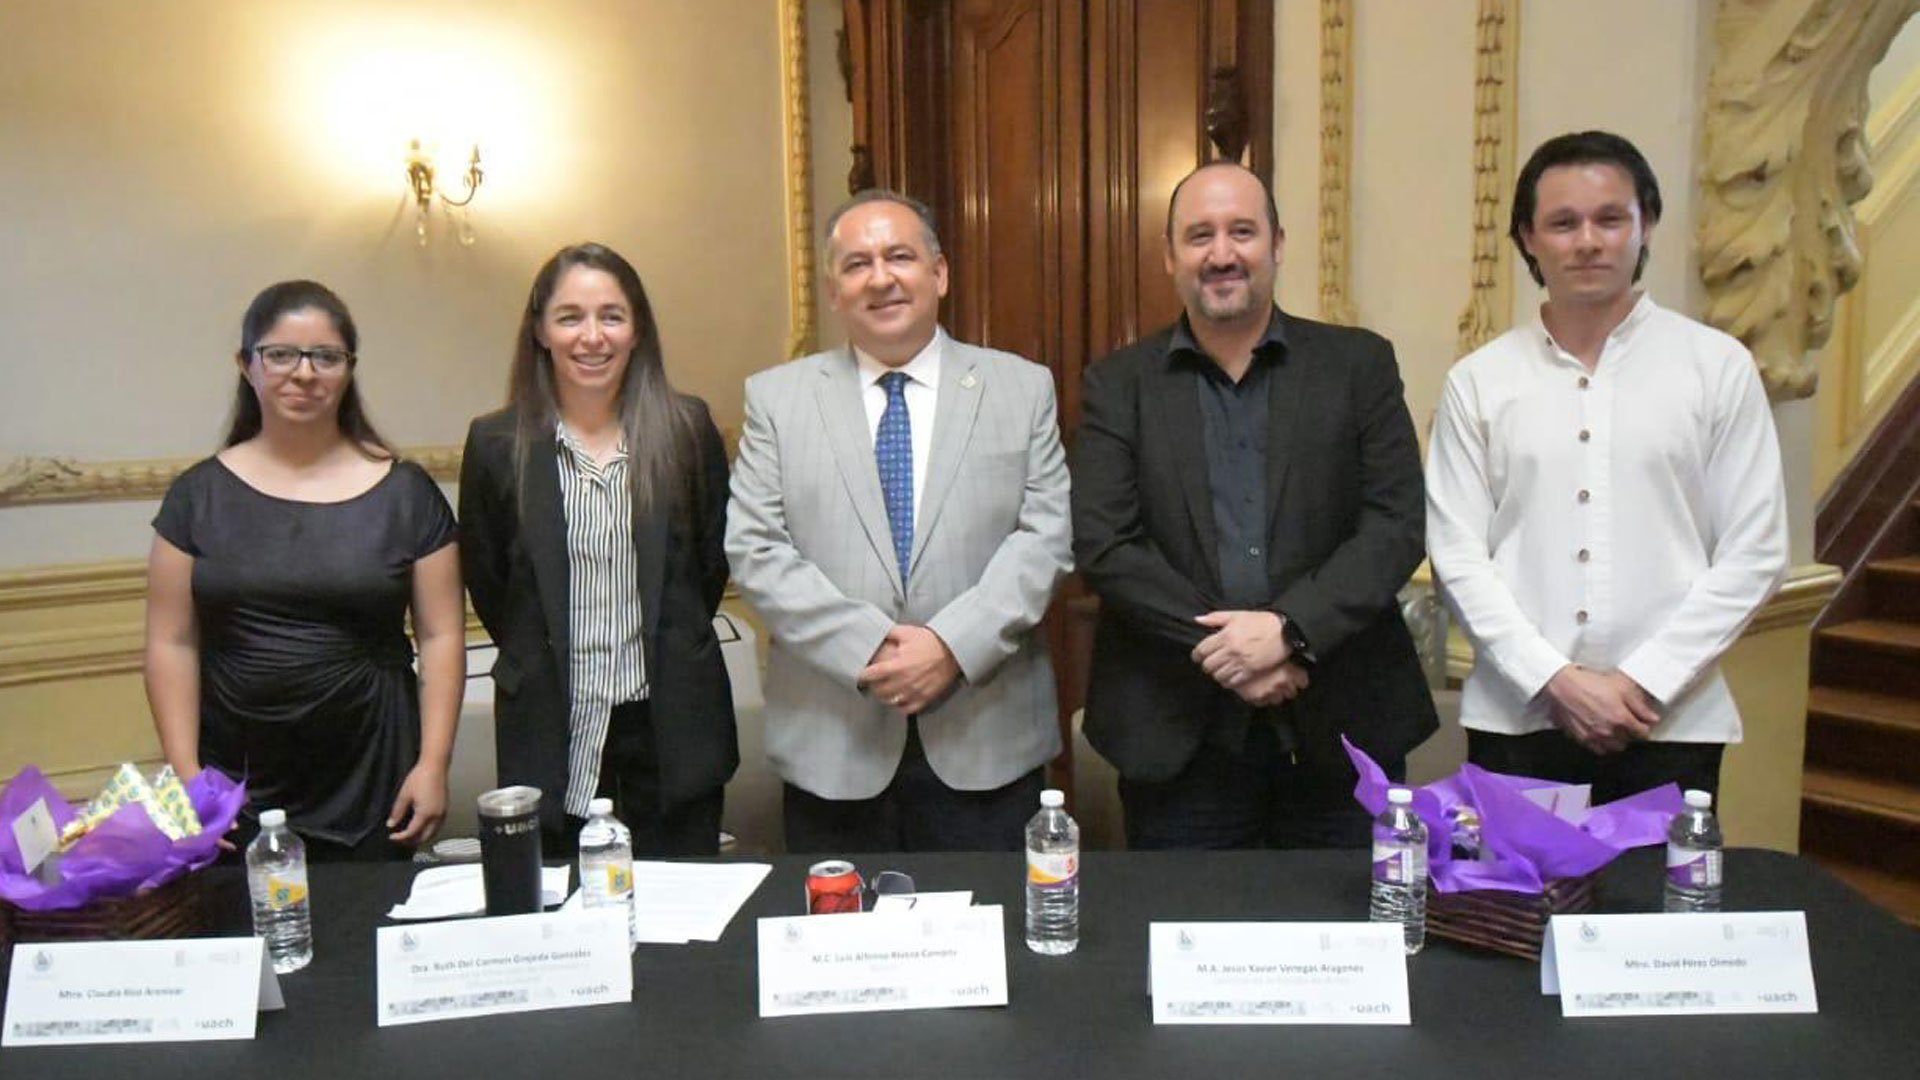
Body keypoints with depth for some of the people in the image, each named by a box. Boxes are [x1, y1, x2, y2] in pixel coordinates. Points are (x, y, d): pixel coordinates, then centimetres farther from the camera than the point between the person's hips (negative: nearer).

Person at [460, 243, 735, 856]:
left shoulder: (687, 429, -1)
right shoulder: (496, 444, -2)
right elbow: (485, 580, 7)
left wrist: (671, 642, 8)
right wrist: (541, 659, 8)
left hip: (670, 728, 1)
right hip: (553, 731, 0)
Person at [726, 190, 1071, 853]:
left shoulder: (1022, 389, 5)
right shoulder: (777, 398, 5)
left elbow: (1046, 536, -2)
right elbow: (754, 550, -2)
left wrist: (954, 646, -15)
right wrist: (866, 648, -13)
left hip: (987, 743, 0)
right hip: (831, 747, 0)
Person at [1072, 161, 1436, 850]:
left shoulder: (1359, 365, 5)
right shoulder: (1117, 386, 3)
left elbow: (1396, 526, -3)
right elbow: (1102, 543, -6)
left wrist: (1289, 627, -16)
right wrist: (1220, 648, -14)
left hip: (1342, 725, 1)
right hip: (1178, 738, 0)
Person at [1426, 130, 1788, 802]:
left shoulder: (1719, 367, 2)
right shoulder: (1478, 382, 2)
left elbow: (1753, 553, 0)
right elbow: (1458, 556, -1)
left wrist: (1644, 682, -8)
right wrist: (1557, 681, -9)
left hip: (1672, 722, 0)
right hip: (1515, 719, 0)